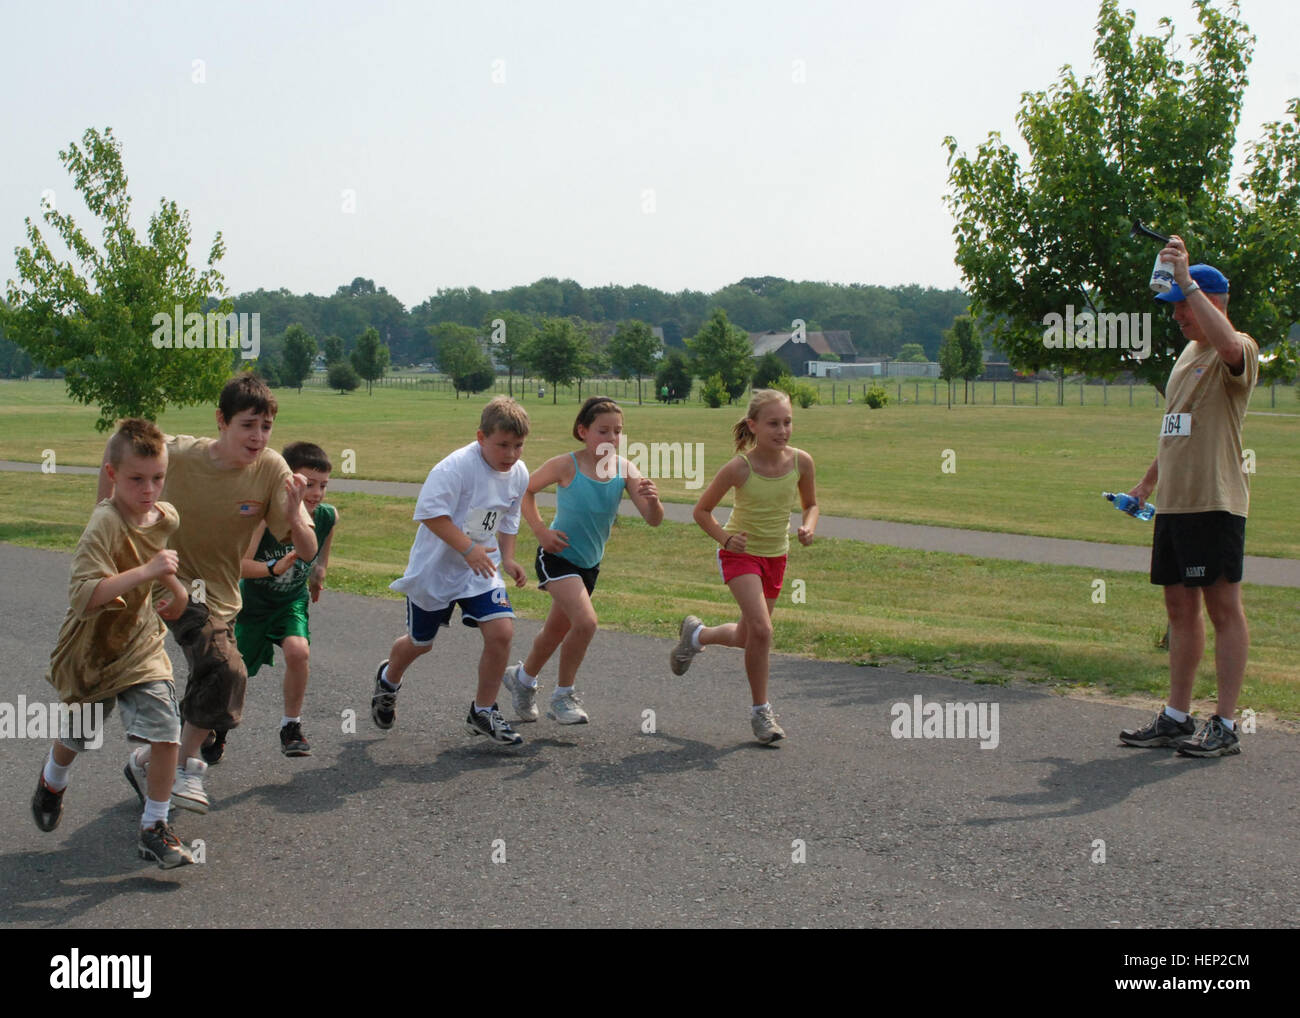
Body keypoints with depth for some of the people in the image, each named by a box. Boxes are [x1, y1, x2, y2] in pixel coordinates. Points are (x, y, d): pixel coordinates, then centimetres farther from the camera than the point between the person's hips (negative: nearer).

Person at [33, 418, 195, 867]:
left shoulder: (167, 516, -6)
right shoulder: (104, 524, -28)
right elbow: (83, 597, -40)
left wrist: (177, 591, 17)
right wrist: (146, 571, -42)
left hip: (141, 645, 4)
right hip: (91, 650, -4)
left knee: (167, 734, -11)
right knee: (75, 738, 19)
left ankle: (154, 828, 7)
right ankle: (52, 781, 55)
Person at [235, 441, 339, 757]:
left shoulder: (327, 517, -17)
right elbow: (238, 565, -34)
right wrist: (274, 568, -49)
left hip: (292, 600, 2)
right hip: (253, 600, -2)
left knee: (298, 651, -26)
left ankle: (291, 726, -5)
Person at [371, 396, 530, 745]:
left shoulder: (519, 474, -2)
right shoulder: (456, 467, -25)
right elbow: (430, 512, -30)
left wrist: (507, 558, 3)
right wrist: (468, 549, -35)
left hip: (481, 570, 5)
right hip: (435, 568, -5)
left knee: (501, 631, -15)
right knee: (420, 642, 13)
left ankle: (483, 713, 4)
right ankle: (388, 679, 49)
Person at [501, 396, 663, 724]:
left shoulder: (624, 469, -11)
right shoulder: (566, 466, -19)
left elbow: (653, 520, -15)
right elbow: (526, 490, -3)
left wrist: (652, 500, -36)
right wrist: (540, 530, -13)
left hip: (589, 563, 5)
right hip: (558, 556, -5)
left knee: (558, 630, 20)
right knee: (586, 621, -23)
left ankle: (523, 677, 47)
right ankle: (563, 695, -4)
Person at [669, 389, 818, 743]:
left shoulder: (801, 462, -12)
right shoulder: (739, 468, -22)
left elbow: (810, 504, 7)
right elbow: (702, 510, -9)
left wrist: (808, 527, -14)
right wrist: (724, 537, -25)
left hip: (775, 555, 5)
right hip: (741, 553, -5)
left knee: (746, 637, 15)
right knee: (761, 630, -21)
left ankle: (696, 634, 46)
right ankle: (761, 711, -5)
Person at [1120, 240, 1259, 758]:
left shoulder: (1239, 351, -8)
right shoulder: (1188, 353, 19)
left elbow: (1228, 345, -35)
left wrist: (1187, 280, -33)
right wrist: (1148, 482, 29)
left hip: (1215, 502, -9)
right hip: (1174, 502, 9)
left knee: (1223, 606, -4)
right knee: (1180, 606, 11)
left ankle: (1225, 725, -1)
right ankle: (1176, 717, 17)